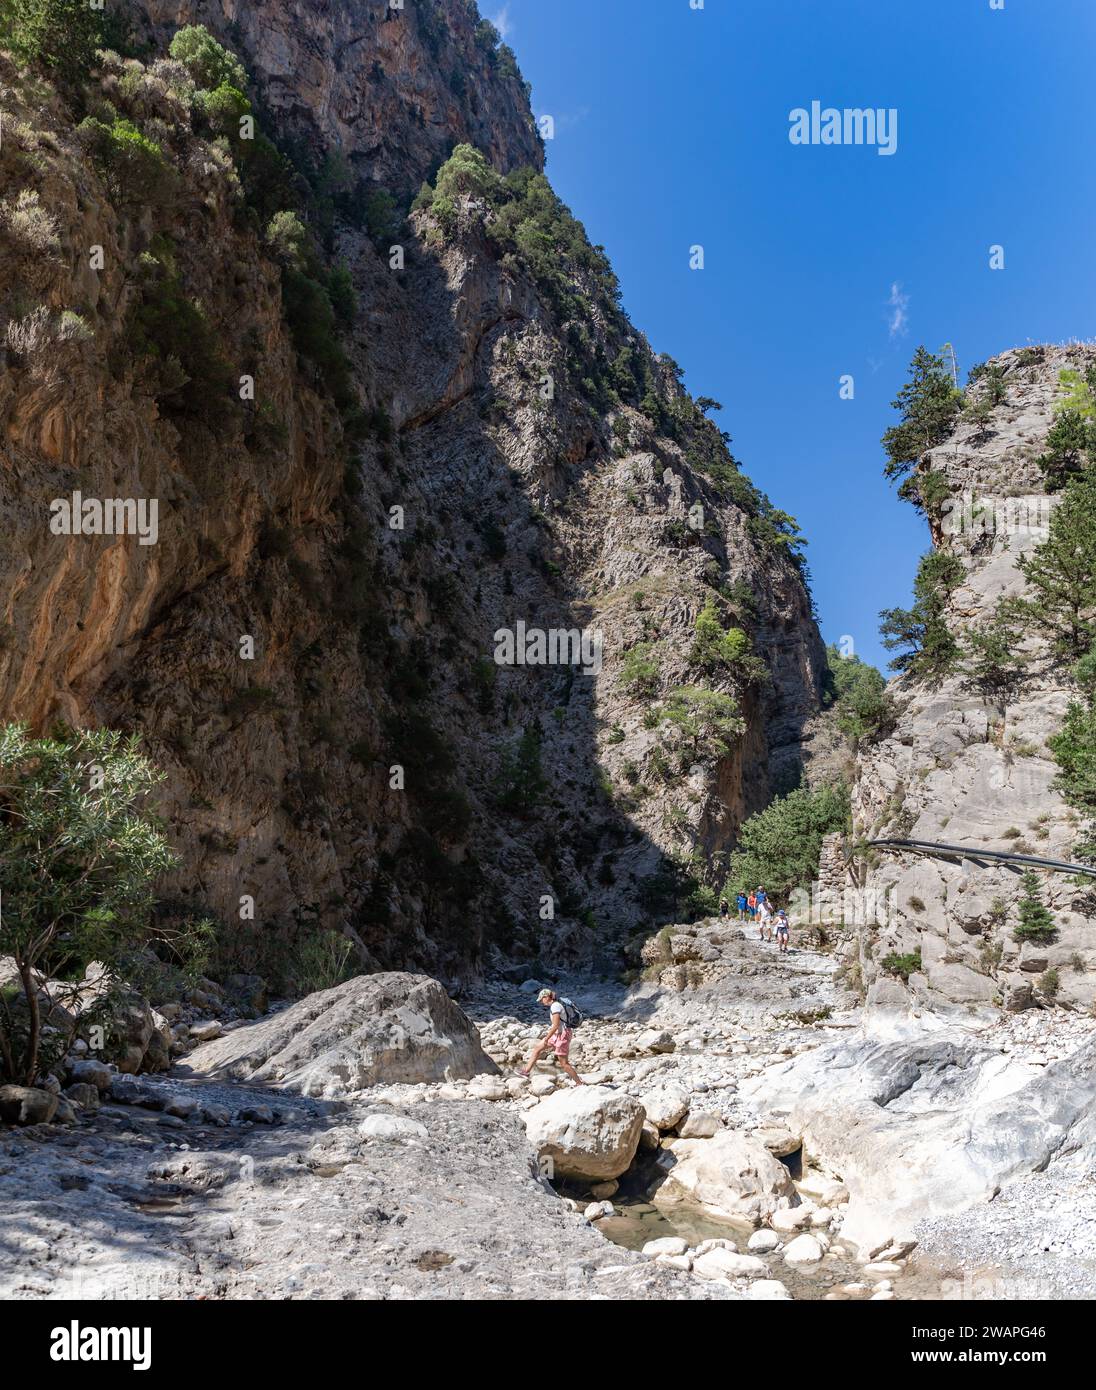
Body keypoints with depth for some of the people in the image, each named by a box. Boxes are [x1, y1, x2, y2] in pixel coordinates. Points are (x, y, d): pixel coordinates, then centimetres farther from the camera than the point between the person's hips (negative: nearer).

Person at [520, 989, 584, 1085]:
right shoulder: (557, 1004, 9)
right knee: (537, 1048, 15)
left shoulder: (555, 1006, -19)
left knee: (563, 1063, -3)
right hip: (557, 1034, 10)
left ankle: (580, 1083, 6)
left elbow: (555, 1026, -23)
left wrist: (547, 1038, -16)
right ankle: (526, 1071, 23)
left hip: (562, 1034, -10)